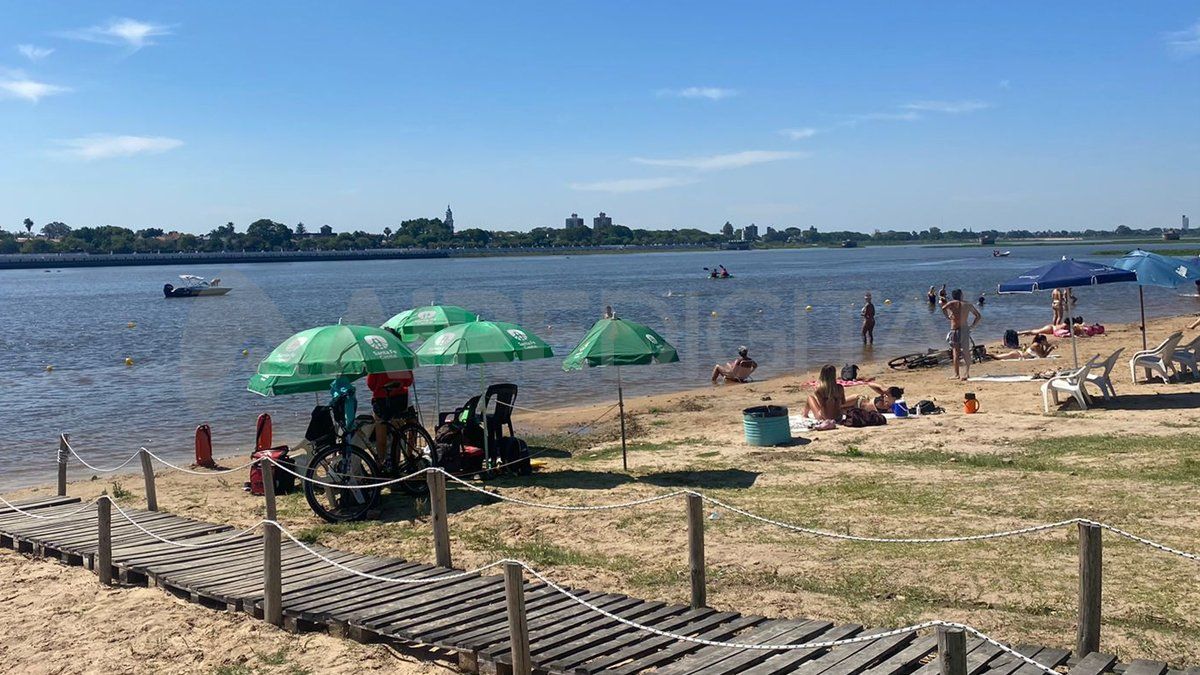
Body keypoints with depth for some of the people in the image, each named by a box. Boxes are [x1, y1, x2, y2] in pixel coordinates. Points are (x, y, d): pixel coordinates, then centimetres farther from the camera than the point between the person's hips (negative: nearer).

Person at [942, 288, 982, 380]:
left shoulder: (953, 303, -4)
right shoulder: (968, 305, 8)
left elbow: (944, 308, -25)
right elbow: (978, 316, 15)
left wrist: (947, 316, -9)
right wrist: (972, 325, 13)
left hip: (955, 330, -3)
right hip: (965, 330, 3)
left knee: (956, 352, 3)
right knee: (966, 352, 10)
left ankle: (956, 374, 2)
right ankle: (967, 372, 7)